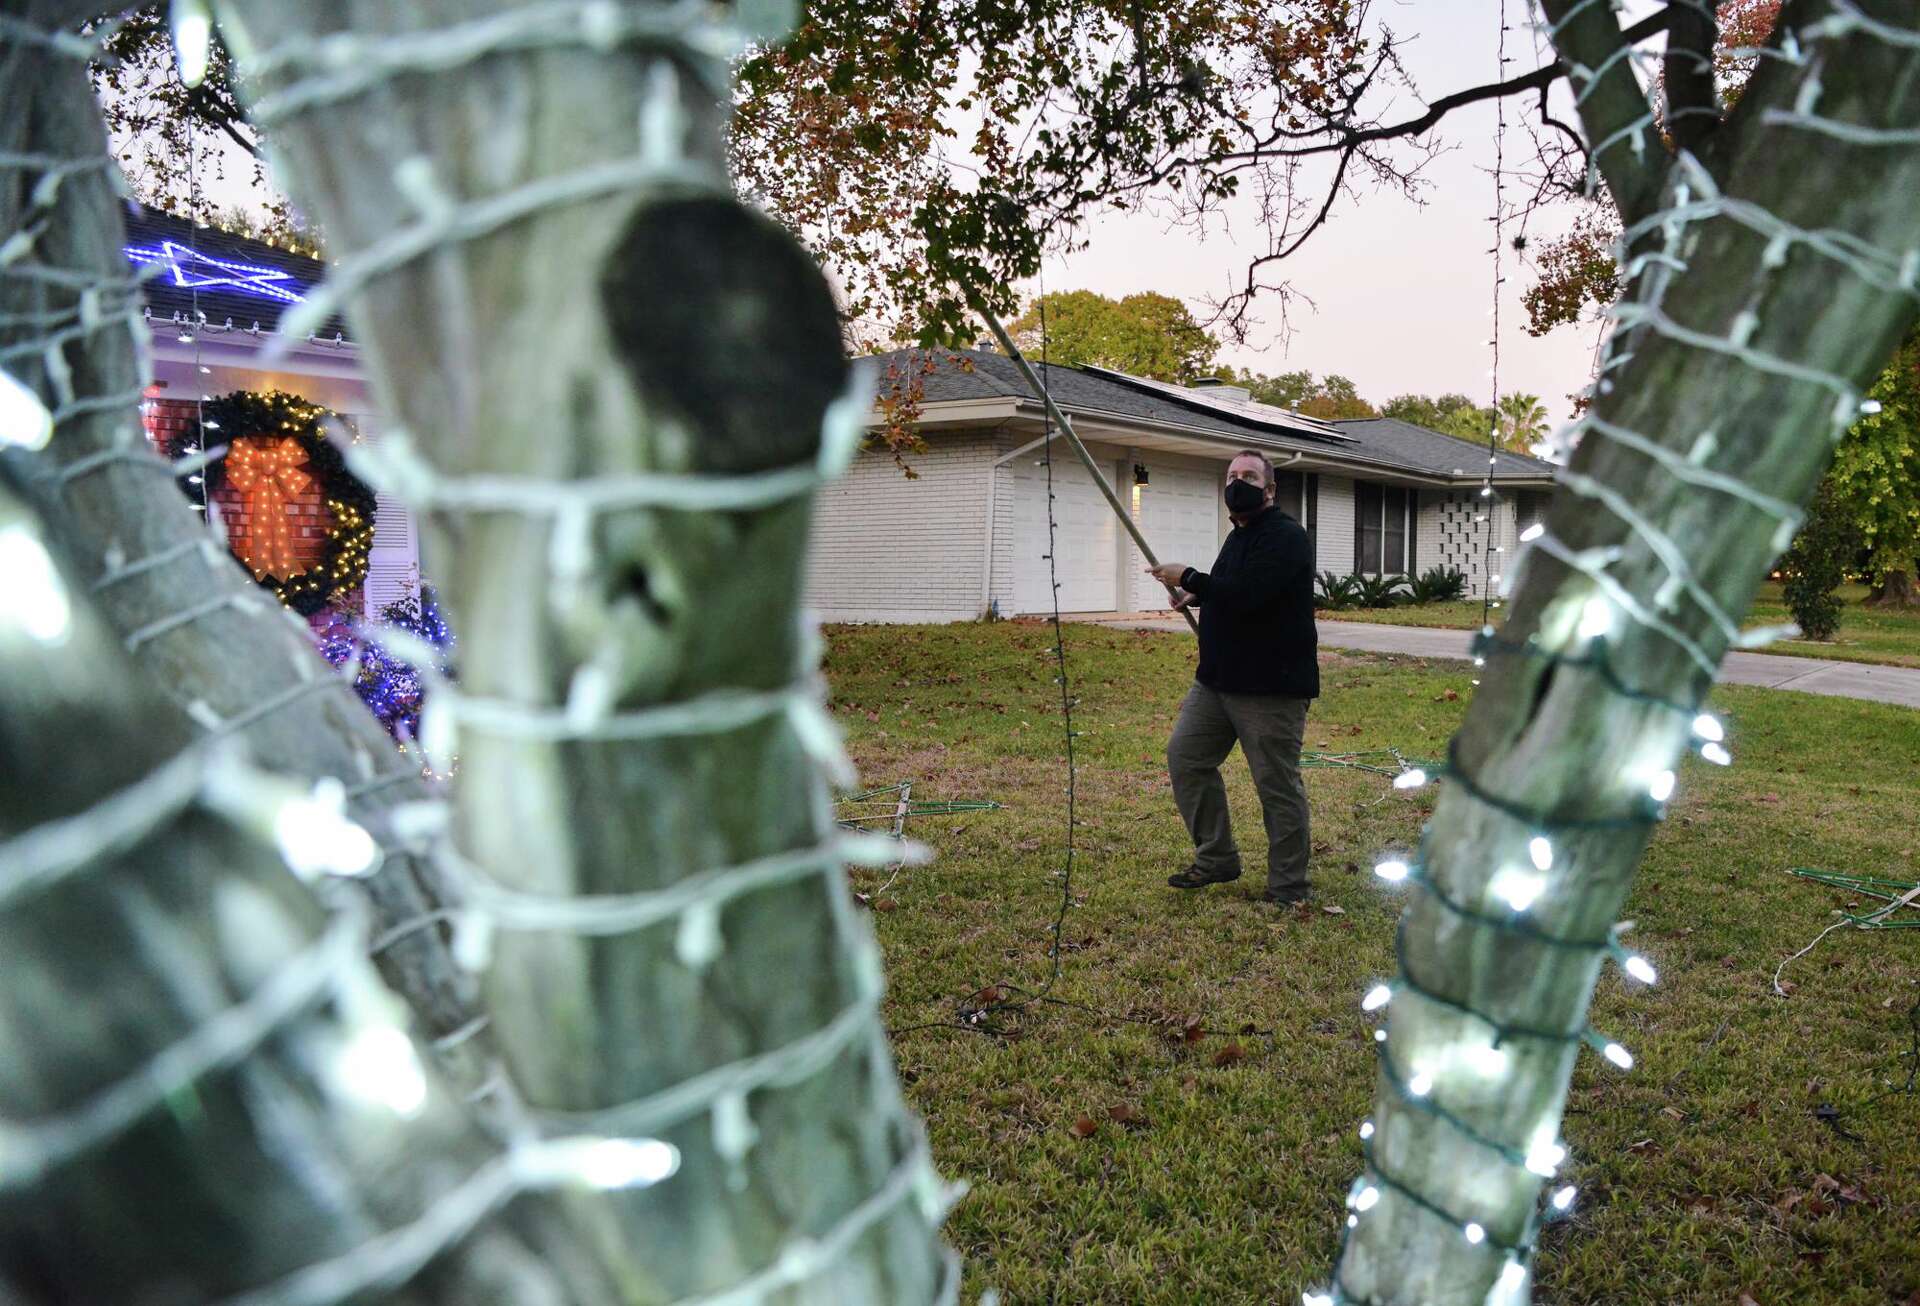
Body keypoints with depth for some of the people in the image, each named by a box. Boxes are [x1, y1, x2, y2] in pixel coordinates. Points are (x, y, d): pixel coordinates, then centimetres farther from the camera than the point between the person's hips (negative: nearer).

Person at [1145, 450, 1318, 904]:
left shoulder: (1286, 536, -14)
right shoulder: (1239, 536, 17)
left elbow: (1245, 593, -27)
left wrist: (1188, 578, -15)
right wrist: (1198, 596, 13)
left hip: (1271, 687, -9)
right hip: (1217, 679, 10)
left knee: (1278, 786, -1)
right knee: (1185, 757, 9)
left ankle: (1287, 891, 12)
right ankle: (1217, 860, 22)